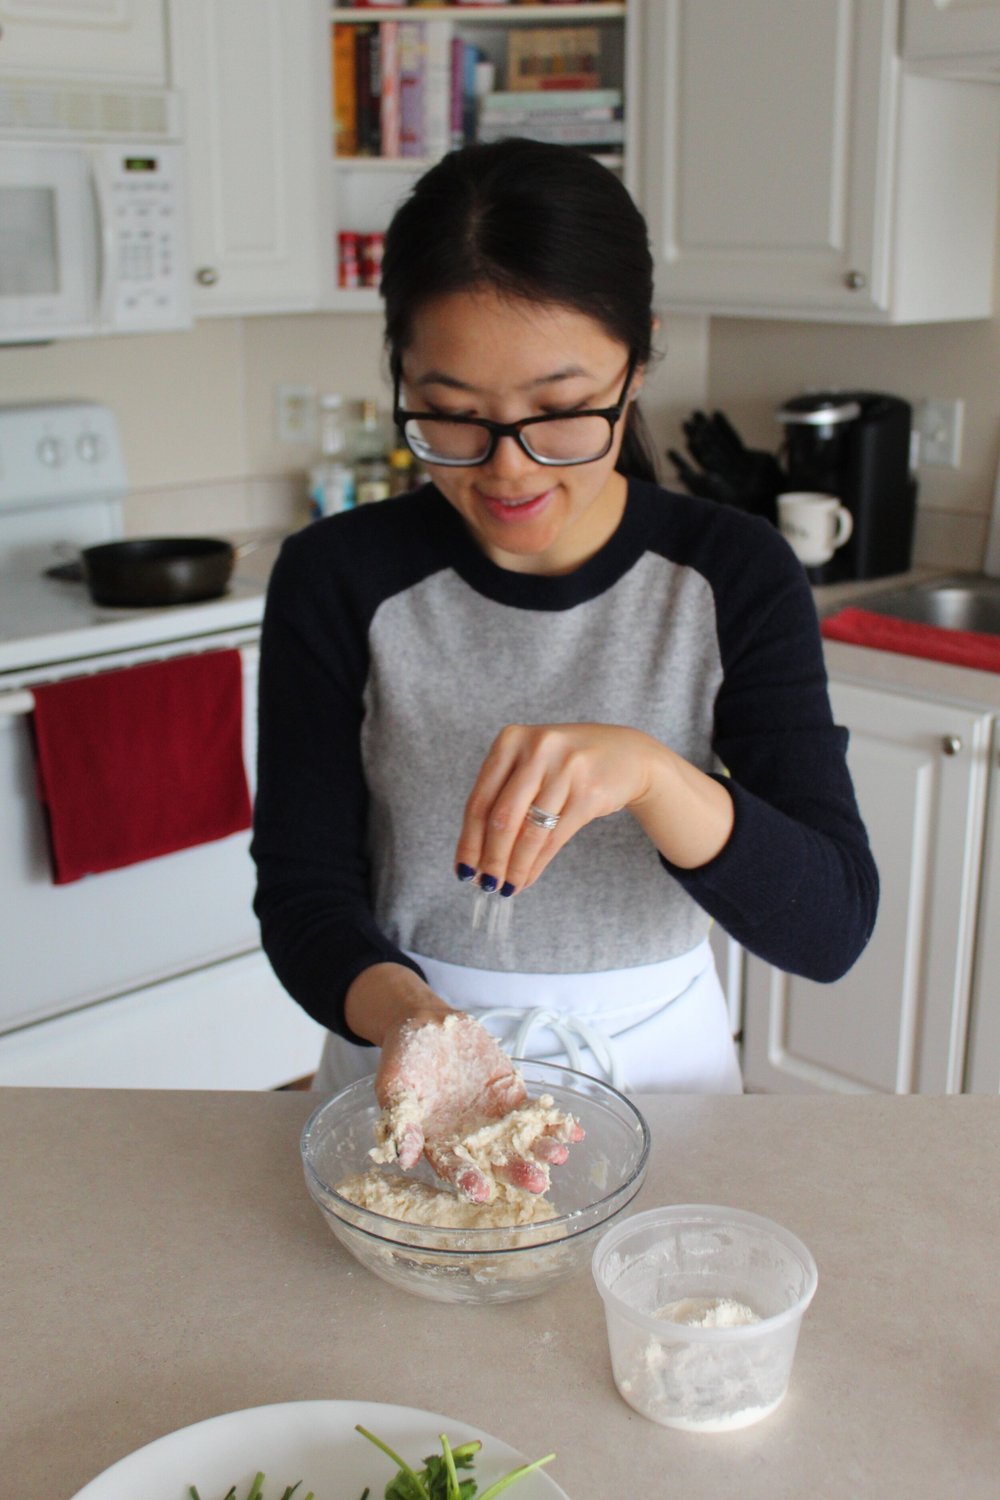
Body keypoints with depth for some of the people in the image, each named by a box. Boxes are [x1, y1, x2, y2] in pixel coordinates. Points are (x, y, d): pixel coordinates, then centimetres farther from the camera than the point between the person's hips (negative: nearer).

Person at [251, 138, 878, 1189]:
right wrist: (406, 1013, -31)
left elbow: (831, 926, -18)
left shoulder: (733, 576, -13)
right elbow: (304, 887, -10)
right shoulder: (338, 581, -13)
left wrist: (647, 769, -36)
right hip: (403, 1066, 1)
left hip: (652, 1065, -1)